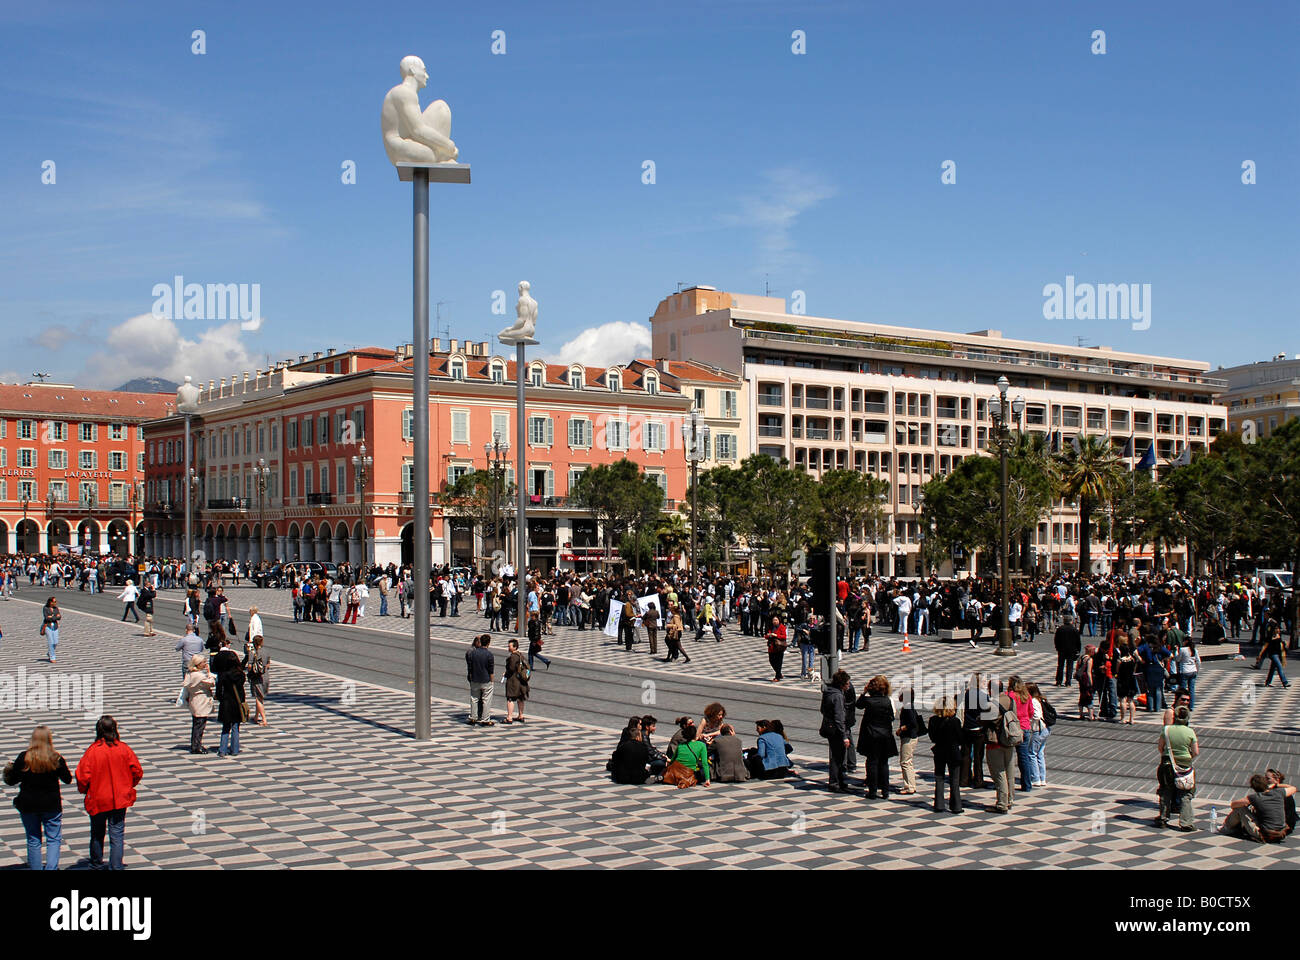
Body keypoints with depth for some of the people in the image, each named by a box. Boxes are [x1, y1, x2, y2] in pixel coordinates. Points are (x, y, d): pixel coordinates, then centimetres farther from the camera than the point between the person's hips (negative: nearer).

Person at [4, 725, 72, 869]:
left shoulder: (23, 758, -9)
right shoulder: (56, 759, -10)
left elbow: (12, 781, -4)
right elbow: (67, 779, 0)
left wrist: (8, 770, 16)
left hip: (28, 805, 1)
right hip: (51, 804, -1)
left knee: (33, 841, 13)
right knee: (54, 840, 6)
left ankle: (35, 868, 17)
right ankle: (51, 868, -9)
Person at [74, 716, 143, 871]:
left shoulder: (92, 751, -14)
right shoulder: (124, 749, -7)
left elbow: (82, 777, -15)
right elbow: (137, 771, -2)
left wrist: (84, 790, 6)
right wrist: (128, 787, 15)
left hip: (97, 800, -1)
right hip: (120, 800, 1)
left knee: (97, 835, 17)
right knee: (117, 835, 4)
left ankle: (96, 865, 33)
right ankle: (116, 866, -2)